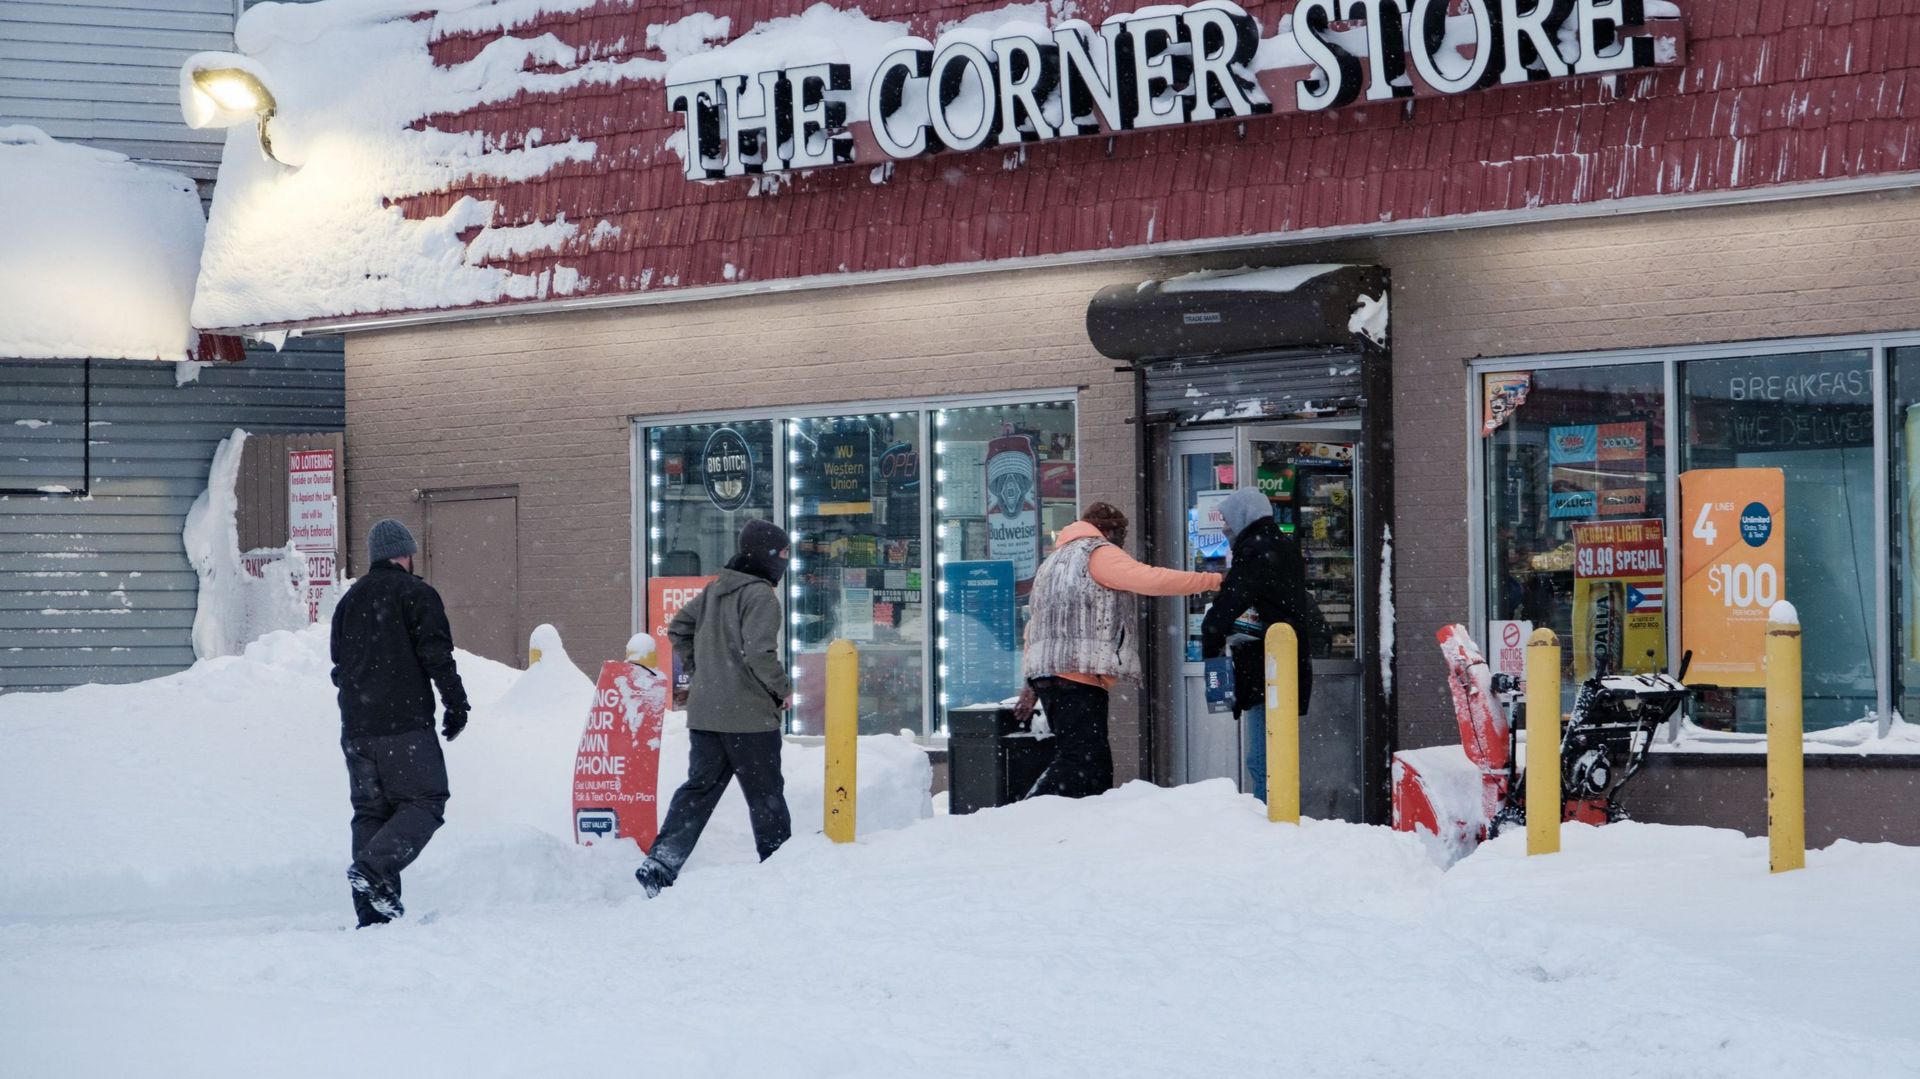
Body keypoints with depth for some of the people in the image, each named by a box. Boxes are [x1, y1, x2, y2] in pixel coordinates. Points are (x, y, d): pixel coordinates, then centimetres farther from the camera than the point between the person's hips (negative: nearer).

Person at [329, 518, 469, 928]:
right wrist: (457, 704, -3)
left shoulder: (349, 600, 19)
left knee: (370, 810, 8)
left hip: (356, 727, 7)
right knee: (424, 802, -2)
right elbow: (437, 655, -10)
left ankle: (373, 909, -1)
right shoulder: (416, 594, -2)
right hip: (405, 725, -7)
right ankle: (374, 868, -23)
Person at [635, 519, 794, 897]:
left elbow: (678, 629, 20)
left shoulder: (715, 589, 12)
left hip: (705, 713, 7)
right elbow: (759, 654, -23)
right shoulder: (760, 596, -14)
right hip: (749, 717, -7)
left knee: (699, 788, 9)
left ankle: (659, 864, -2)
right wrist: (783, 689, -9)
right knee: (765, 794, 5)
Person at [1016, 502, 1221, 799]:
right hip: (1079, 674, -10)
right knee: (1082, 763, -17)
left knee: (1096, 765, 6)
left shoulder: (1054, 560, 29)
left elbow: (1037, 624, 30)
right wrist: (1212, 581, -7)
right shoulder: (1098, 552, 0)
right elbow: (1151, 579, -13)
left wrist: (1033, 685, 32)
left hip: (1047, 673, 10)